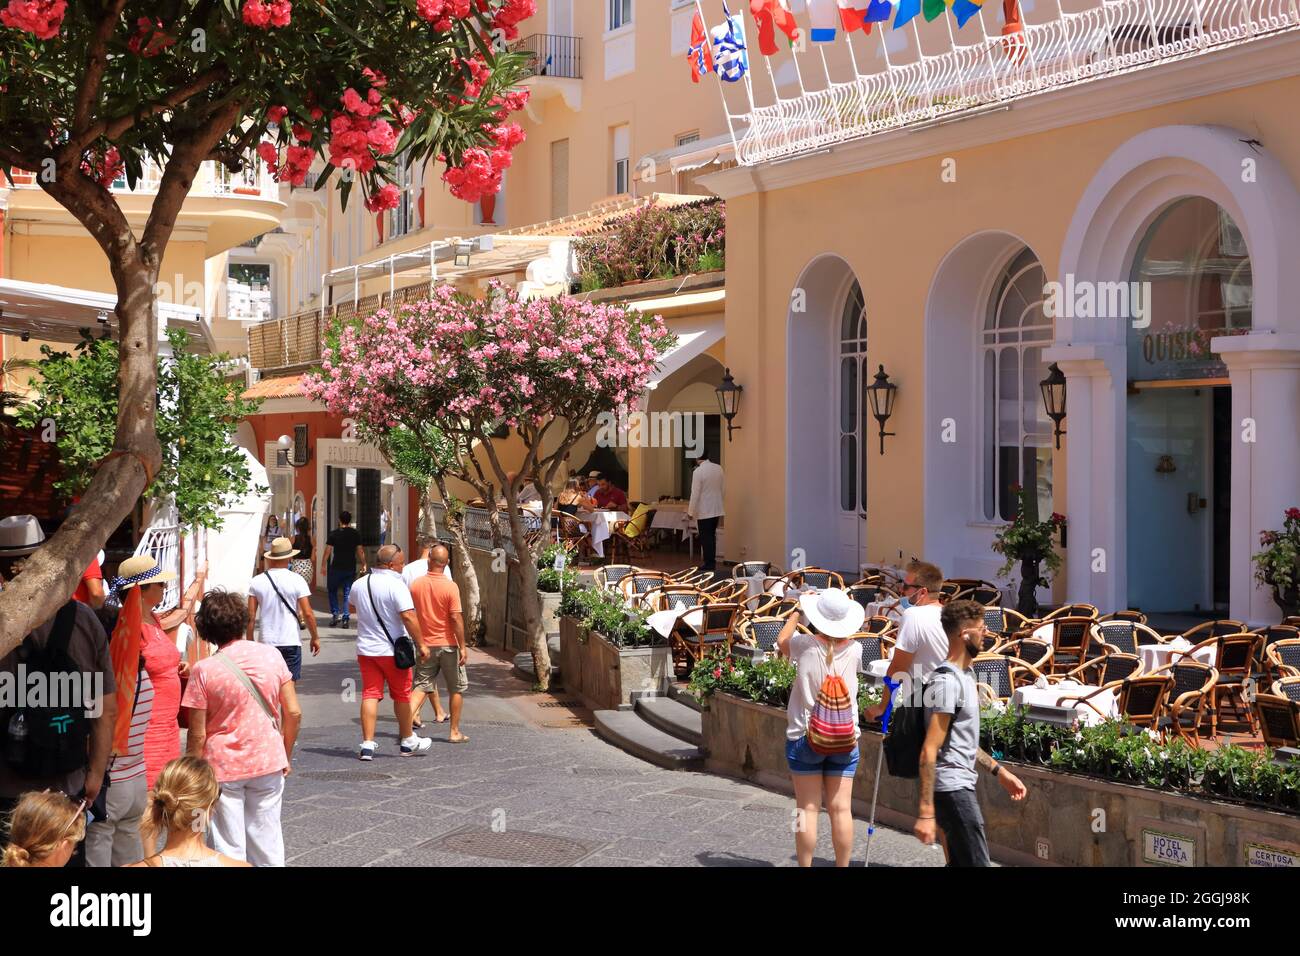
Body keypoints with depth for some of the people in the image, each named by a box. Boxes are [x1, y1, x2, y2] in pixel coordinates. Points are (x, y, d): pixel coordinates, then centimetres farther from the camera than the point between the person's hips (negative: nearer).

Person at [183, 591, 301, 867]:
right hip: (268, 762, 2)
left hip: (223, 766, -2)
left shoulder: (204, 670, -12)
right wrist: (286, 756, 12)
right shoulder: (271, 656, -5)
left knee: (229, 847, 7)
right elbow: (293, 713, -1)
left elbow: (197, 735, -10)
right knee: (267, 841, 14)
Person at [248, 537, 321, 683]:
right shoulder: (297, 581, -6)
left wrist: (249, 640, 10)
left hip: (267, 642, 2)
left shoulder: (257, 582, 1)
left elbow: (251, 616, 0)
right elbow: (307, 614, -8)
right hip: (291, 642, -2)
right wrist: (315, 638, 4)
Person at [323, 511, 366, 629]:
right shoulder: (356, 534, 0)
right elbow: (360, 551, 1)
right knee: (347, 593, 7)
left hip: (336, 567, -2)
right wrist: (363, 564, 13)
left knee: (332, 590, 15)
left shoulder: (334, 534, -5)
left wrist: (324, 565, 4)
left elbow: (328, 551, -5)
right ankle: (345, 618, 3)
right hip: (351, 568, 2)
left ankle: (335, 614, 2)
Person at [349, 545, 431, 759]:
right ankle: (408, 742, 22)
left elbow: (352, 608, 25)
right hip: (391, 650, -5)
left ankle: (367, 744, -2)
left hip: (365, 649, 5)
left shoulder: (359, 585, 6)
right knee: (401, 695, 10)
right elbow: (408, 616, -23)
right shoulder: (396, 585, -16)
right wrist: (420, 643, -18)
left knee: (370, 695, 5)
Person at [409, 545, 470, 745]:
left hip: (425, 645, 3)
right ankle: (455, 732, 15)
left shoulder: (416, 585, -2)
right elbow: (456, 618, -16)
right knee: (457, 689, 12)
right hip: (448, 644, -3)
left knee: (421, 686, 9)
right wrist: (463, 647, -10)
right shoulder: (450, 587, -14)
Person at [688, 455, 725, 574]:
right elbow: (721, 489, 6)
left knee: (706, 537, 4)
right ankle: (712, 562, 22)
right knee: (712, 536, 16)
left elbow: (695, 494, -15)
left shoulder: (698, 472, -18)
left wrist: (691, 511, -6)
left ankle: (709, 564, 8)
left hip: (704, 511, -6)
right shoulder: (719, 468, 0)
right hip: (717, 510, 6)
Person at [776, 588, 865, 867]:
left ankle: (805, 866, 5)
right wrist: (847, 608, 24)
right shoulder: (854, 649, -5)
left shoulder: (805, 645, -10)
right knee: (841, 809, 4)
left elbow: (782, 640, 14)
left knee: (808, 808, 2)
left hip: (805, 737, -2)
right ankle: (842, 866, 8)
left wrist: (798, 609, 21)